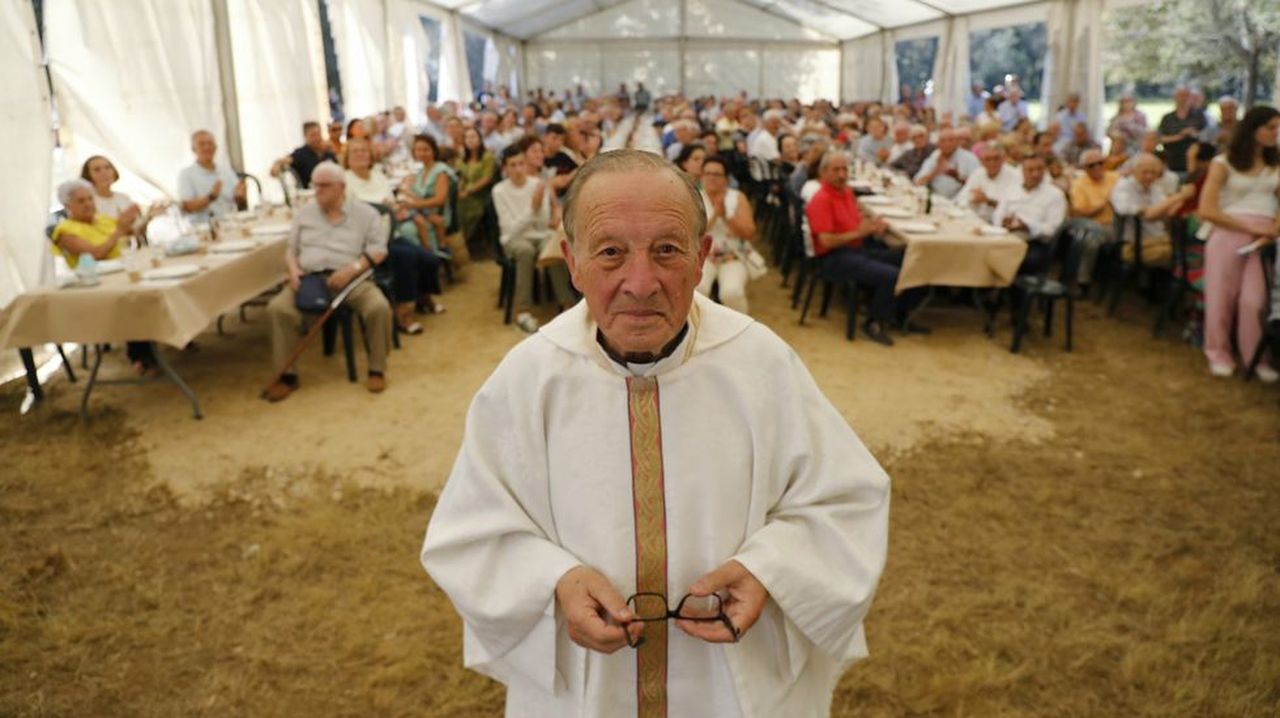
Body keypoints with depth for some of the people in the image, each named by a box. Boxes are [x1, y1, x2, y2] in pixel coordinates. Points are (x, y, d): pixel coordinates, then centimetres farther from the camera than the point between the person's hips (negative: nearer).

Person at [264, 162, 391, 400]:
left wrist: (352, 269, -16)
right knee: (277, 308, -25)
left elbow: (378, 249, -1)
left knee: (379, 307, -31)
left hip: (352, 279, -2)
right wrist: (293, 269, -4)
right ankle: (287, 375, -13)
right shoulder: (304, 213, 18)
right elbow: (291, 249, 19)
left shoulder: (366, 213, 8)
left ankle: (377, 370, -11)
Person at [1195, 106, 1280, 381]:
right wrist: (1250, 227, -11)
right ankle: (1219, 354, 16)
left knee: (1255, 300, -7)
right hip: (1229, 234, -2)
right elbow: (1207, 211, -8)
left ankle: (1257, 358, 5)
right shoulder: (1224, 163, 0)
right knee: (1222, 297, 2)